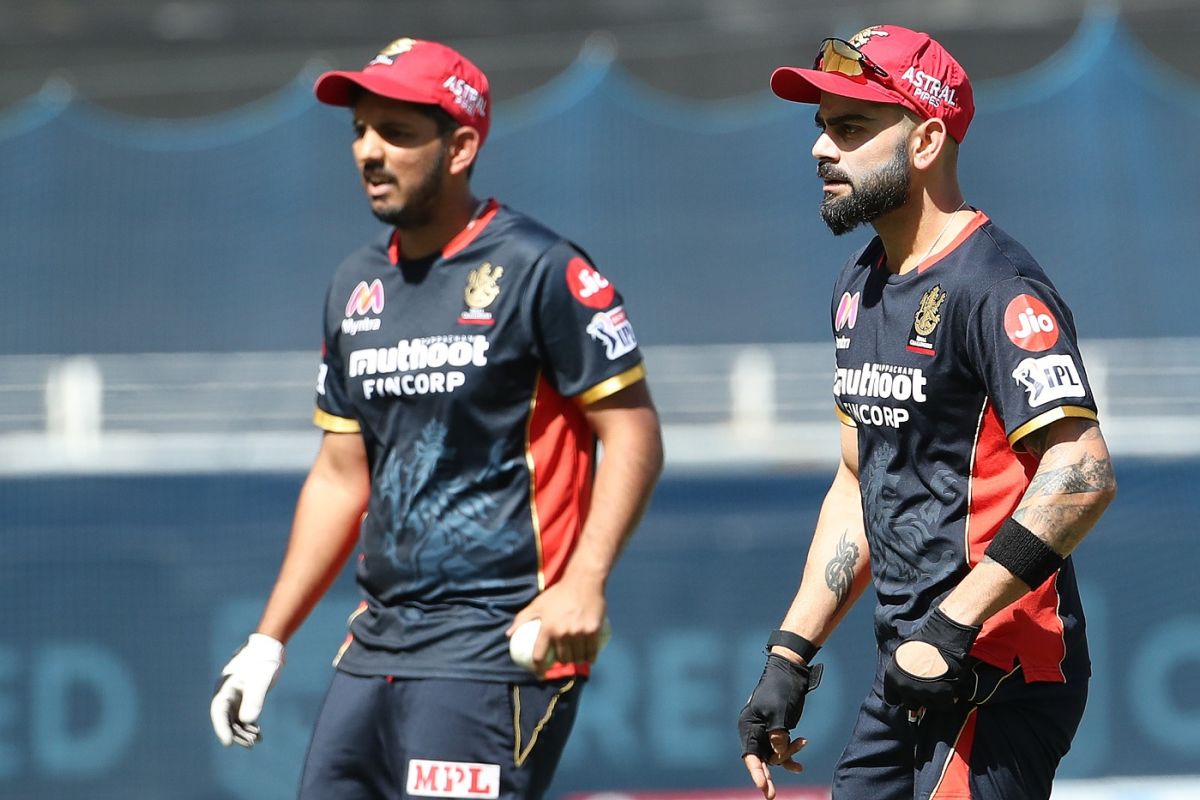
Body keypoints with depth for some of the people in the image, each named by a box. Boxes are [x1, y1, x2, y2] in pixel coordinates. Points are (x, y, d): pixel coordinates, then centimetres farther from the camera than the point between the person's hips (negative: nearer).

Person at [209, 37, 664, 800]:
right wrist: (269, 641, 17)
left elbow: (633, 433, -10)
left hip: (500, 644, -8)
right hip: (380, 643, 8)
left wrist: (582, 584, -22)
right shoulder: (357, 285, 14)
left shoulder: (538, 269, -8)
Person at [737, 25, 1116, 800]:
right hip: (906, 676, 9)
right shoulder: (859, 288, 17)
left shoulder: (995, 286, -14)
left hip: (997, 674, -9)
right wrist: (789, 656, 17)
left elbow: (1082, 472, -24)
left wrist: (950, 629, -26)